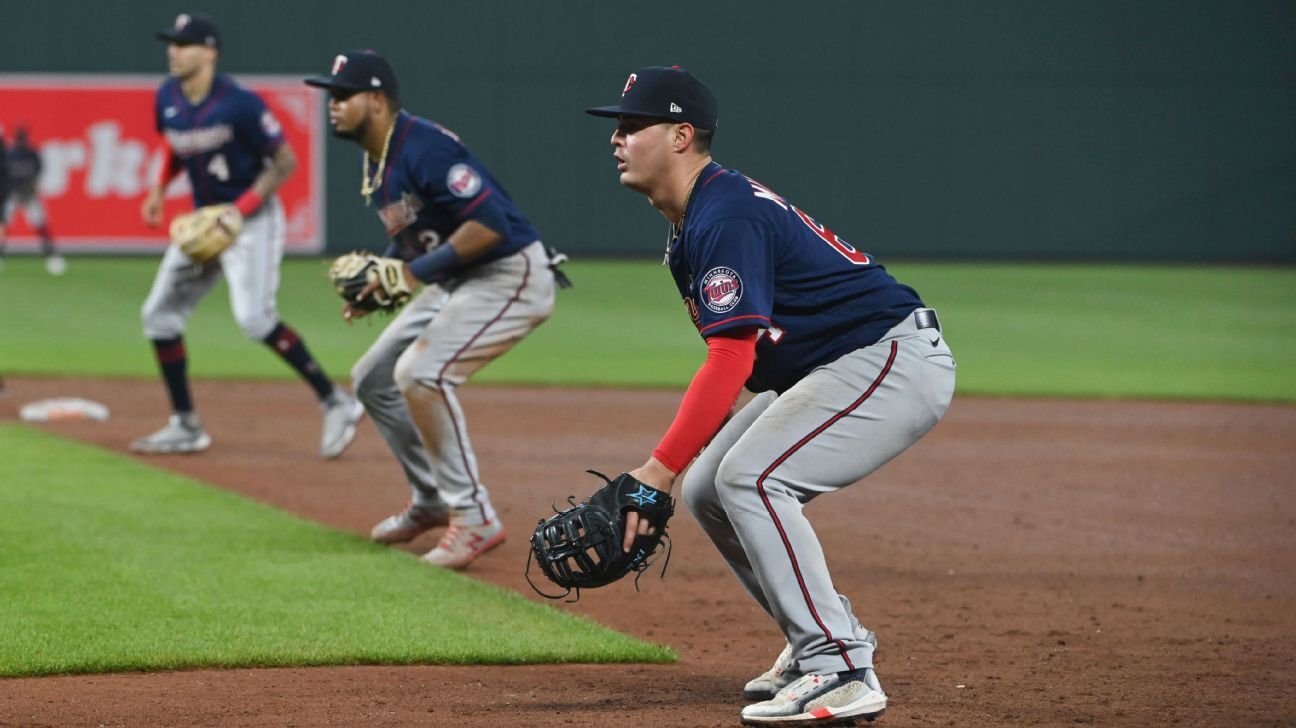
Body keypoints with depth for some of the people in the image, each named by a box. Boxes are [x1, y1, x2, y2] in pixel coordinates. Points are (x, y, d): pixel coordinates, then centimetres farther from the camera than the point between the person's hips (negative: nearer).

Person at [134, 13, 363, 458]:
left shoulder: (239, 104, -21)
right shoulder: (168, 99, 0)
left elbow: (285, 162, -16)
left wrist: (240, 209, -24)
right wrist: (159, 189, 4)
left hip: (253, 219, -8)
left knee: (254, 318, -24)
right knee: (159, 315, 6)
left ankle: (336, 404, -14)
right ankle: (185, 427, 17)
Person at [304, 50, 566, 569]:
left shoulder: (423, 148, -23)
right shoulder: (374, 162, 8)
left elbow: (490, 224, -30)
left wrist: (419, 271, -27)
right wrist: (376, 281, 4)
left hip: (511, 276, -11)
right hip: (456, 283, 11)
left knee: (420, 373, -26)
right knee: (373, 379, 14)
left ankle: (474, 518, -17)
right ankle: (432, 502, 29)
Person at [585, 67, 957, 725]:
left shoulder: (725, 220, -21)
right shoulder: (688, 224, 13)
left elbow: (730, 359, -29)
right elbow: (735, 359, 17)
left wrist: (657, 470, -33)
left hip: (895, 358, -11)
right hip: (818, 372, 11)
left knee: (750, 478, -23)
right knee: (707, 490, 8)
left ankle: (841, 670, -21)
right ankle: (822, 640, 17)